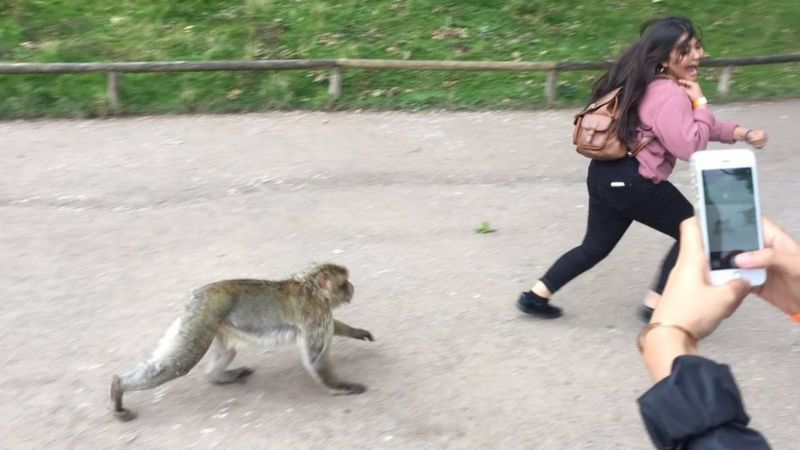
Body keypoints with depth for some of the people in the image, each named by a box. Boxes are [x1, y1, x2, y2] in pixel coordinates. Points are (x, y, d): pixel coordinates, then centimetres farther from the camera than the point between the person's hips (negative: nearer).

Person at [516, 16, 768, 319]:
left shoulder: (651, 85, 18)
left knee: (595, 247, 19)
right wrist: (699, 102, -10)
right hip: (634, 183, -9)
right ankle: (656, 305, 12)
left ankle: (536, 295, 17)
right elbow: (689, 147, -20)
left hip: (606, 175, 9)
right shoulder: (670, 95, -15)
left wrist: (742, 133, 17)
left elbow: (689, 128, 24)